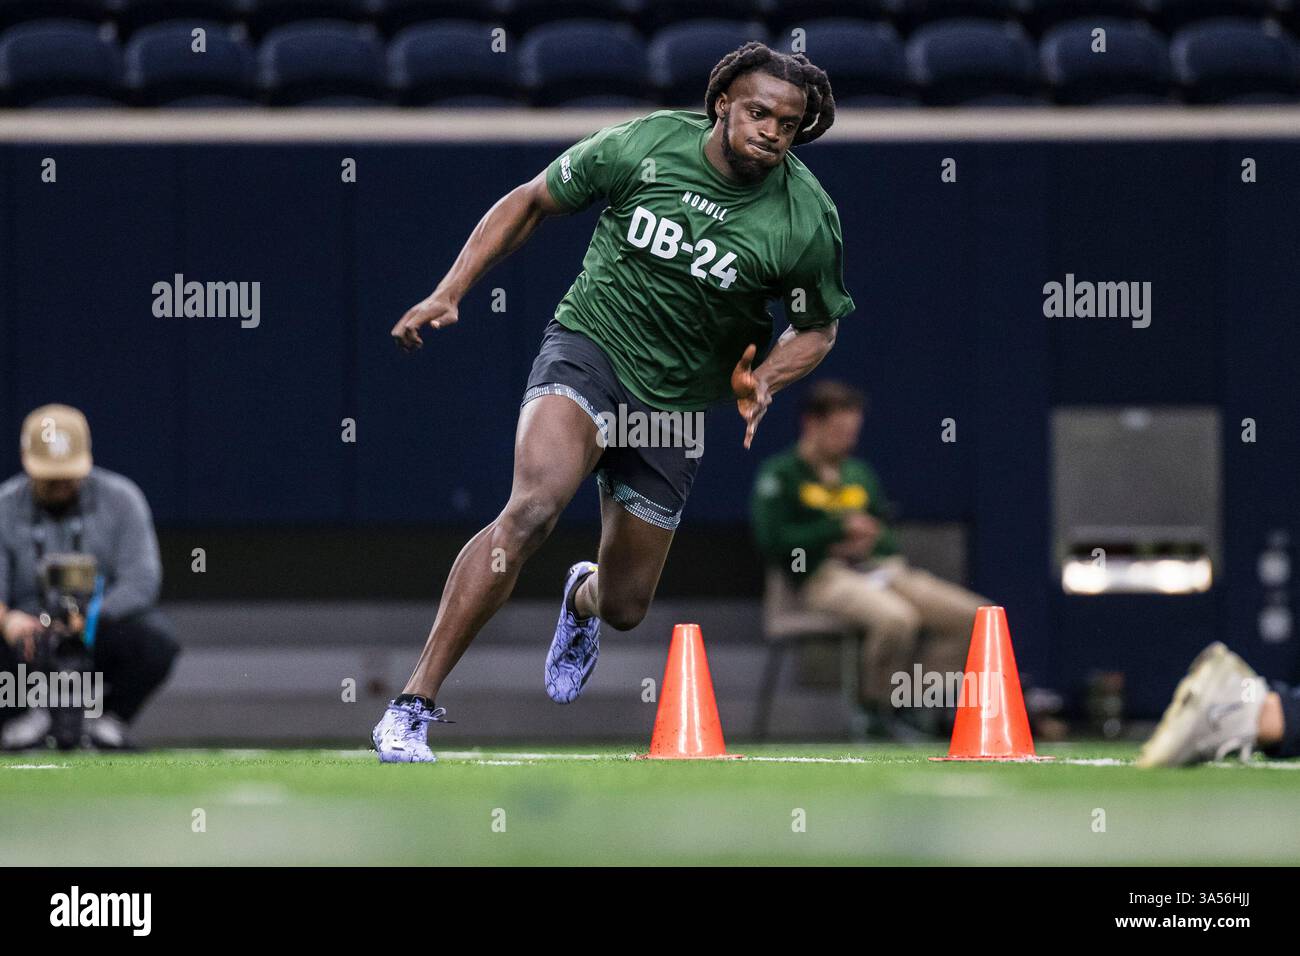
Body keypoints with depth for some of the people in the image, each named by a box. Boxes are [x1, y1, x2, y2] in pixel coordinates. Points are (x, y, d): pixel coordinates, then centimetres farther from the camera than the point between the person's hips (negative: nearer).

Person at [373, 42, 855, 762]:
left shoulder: (807, 221, -10)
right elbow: (531, 202, 3)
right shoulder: (641, 145, -12)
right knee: (534, 505, -32)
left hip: (676, 405, 3)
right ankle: (412, 707, -29)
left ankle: (584, 597, 53)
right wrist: (450, 292, -2)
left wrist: (761, 381, -12)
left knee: (624, 606, 9)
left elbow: (817, 327, 7)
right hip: (588, 347, -3)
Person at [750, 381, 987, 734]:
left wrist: (872, 540, 3)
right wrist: (840, 528, -7)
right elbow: (773, 541, -7)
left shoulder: (860, 473, 25)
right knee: (897, 618, -38)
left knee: (970, 615, -13)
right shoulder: (780, 475, 4)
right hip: (824, 574, -7)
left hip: (883, 568, 7)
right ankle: (879, 711, -17)